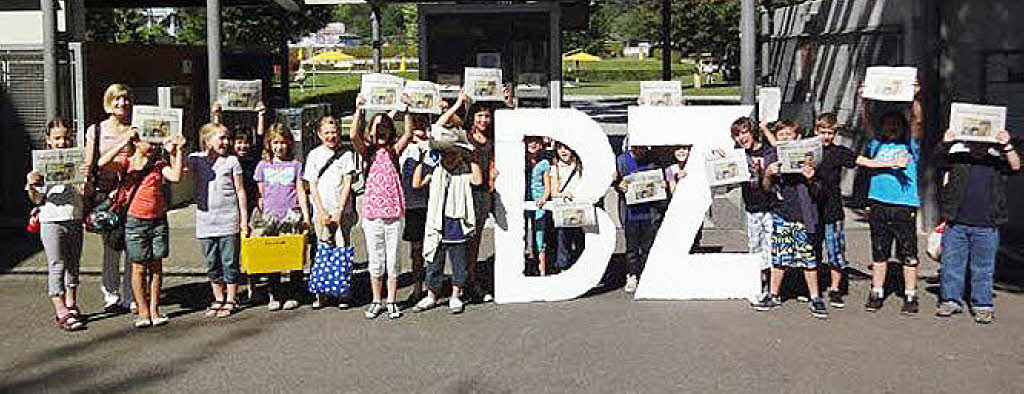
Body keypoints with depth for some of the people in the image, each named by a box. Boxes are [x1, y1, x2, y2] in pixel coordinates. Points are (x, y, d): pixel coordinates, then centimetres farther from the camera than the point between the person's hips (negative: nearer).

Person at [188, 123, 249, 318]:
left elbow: (240, 191, 3)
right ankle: (218, 299, 23)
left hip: (228, 221, -3)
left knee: (230, 262, 1)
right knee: (212, 263, 11)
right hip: (205, 221, 3)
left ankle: (230, 301, 11)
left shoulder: (232, 161, 2)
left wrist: (244, 219, 0)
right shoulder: (195, 159, 8)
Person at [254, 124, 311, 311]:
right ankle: (274, 295, 7)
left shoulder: (295, 165, 9)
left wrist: (306, 217, 2)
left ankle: (293, 294, 6)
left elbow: (301, 192, 8)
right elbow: (260, 195, 15)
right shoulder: (263, 166, 12)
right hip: (270, 216, 1)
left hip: (292, 215, -1)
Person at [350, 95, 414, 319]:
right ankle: (377, 302, 21)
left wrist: (406, 111, -19)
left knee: (392, 261, 7)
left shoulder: (394, 150, 6)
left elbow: (408, 134, -11)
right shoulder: (368, 151, 5)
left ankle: (392, 302, 18)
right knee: (375, 262, 9)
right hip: (372, 214, 0)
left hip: (394, 214, 0)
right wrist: (358, 111, -17)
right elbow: (354, 136, -13)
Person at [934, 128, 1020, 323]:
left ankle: (983, 306, 15)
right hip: (956, 223, 1)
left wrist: (1007, 146, -27)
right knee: (951, 263, 7)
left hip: (986, 227, -1)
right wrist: (945, 143, -25)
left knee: (983, 268, 6)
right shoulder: (958, 154, 4)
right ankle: (951, 300, 20)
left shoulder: (998, 158, 4)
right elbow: (938, 160, -6)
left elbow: (1015, 166, -10)